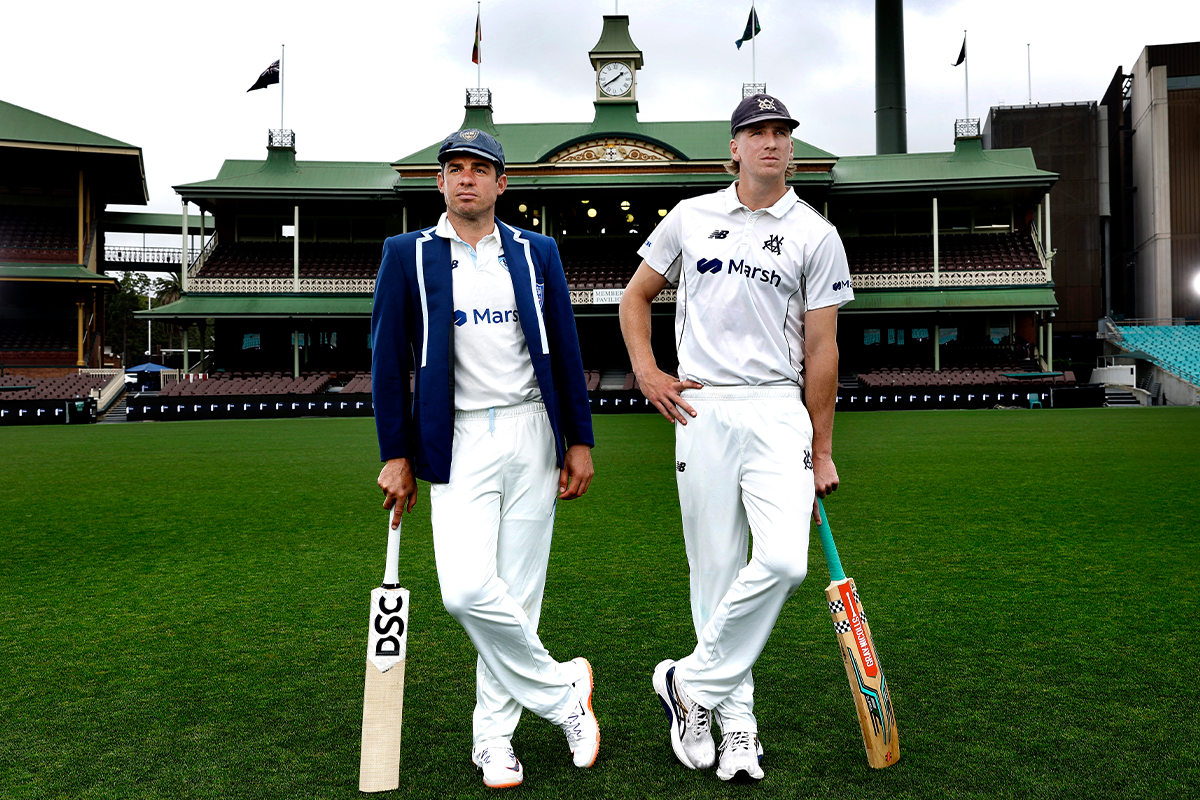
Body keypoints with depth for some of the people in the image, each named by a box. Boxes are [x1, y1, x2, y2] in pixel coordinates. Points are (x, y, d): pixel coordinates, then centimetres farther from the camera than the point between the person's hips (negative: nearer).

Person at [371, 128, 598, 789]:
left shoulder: (536, 252, 10)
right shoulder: (407, 256, 5)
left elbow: (565, 352, 10)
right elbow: (388, 362, 4)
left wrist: (579, 442, 5)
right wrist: (396, 456, 0)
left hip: (532, 435, 2)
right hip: (459, 443, -1)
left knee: (517, 592, 4)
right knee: (468, 591, -15)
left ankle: (493, 735, 21)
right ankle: (560, 692, 9)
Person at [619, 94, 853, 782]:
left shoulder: (816, 235, 6)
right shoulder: (691, 217, 10)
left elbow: (821, 350, 4)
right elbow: (637, 296, 19)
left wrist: (822, 453, 3)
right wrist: (647, 372, 3)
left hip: (778, 410, 0)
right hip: (702, 410, 1)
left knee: (784, 561, -17)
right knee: (717, 570, 3)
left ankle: (693, 684, 3)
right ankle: (736, 720, 18)